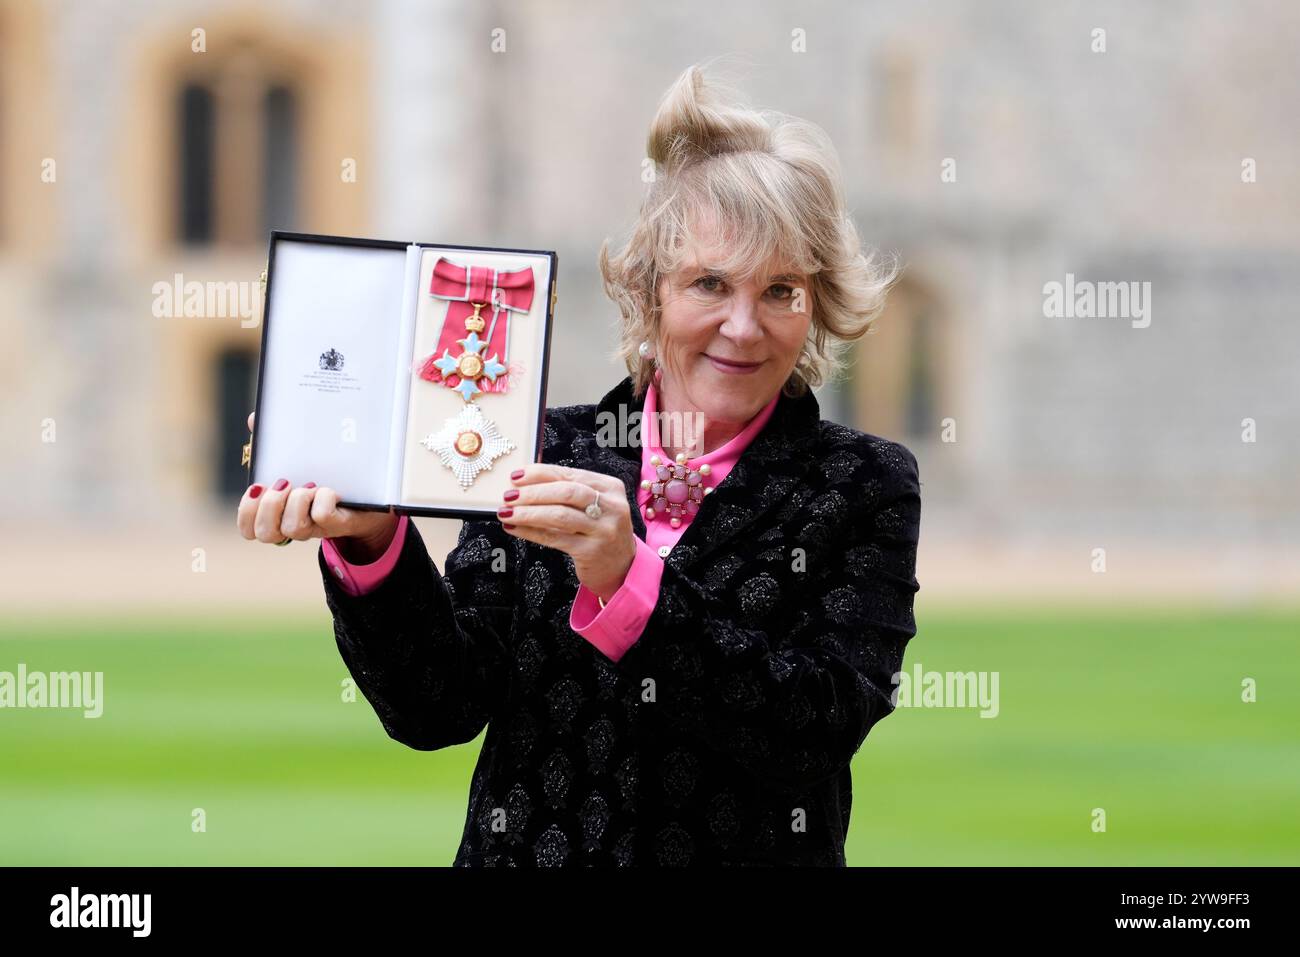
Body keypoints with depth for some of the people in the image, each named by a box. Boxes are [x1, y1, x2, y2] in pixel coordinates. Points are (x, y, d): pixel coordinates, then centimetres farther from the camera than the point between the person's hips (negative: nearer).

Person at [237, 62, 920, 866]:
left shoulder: (867, 489, 2)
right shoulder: (545, 453, 7)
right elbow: (439, 708, 2)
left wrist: (627, 584, -19)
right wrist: (371, 545, -13)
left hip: (753, 853, -2)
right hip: (521, 848, 2)